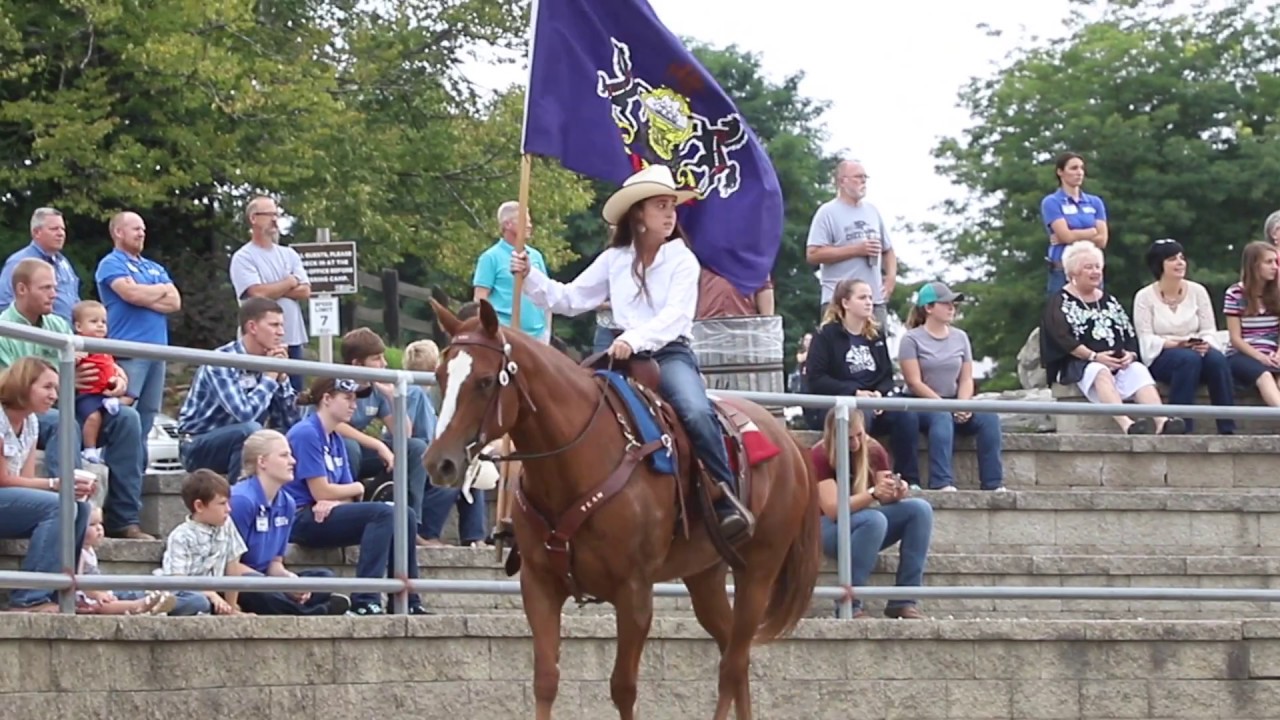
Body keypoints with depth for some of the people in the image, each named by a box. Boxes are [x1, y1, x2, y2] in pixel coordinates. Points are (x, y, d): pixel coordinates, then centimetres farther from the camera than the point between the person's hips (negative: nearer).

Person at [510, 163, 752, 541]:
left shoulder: (682, 260, 2)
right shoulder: (614, 260, 13)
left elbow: (675, 314, -12)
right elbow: (569, 300, 15)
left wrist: (635, 340, -28)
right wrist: (530, 277, 1)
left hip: (670, 354, -4)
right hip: (623, 355, 4)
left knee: (697, 413, -32)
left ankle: (729, 502, -27)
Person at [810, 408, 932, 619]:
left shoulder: (873, 449, 0)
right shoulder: (820, 456, -17)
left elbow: (885, 499, -2)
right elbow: (833, 510, -24)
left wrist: (897, 491, -26)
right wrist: (873, 493, -36)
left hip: (864, 524, 6)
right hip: (829, 529, -6)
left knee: (920, 509, -16)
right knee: (874, 519, -36)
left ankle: (903, 601, -21)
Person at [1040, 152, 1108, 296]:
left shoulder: (1095, 203, 13)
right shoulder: (1051, 202, 0)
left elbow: (1102, 240, 3)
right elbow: (1066, 235, -12)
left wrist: (1076, 236, -7)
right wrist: (1093, 231, -1)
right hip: (1063, 272, -4)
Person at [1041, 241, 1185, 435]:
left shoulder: (1109, 301, 26)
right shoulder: (1060, 303, 8)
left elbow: (1130, 334, 17)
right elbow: (1062, 338, -8)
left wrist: (1130, 354, -5)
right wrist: (1093, 356, -19)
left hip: (1118, 362, 4)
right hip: (1077, 364, -4)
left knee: (1138, 370, -28)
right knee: (1101, 372, -37)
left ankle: (1162, 422, -51)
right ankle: (1127, 425, -60)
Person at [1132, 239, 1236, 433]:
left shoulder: (1197, 291, 10)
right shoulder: (1145, 297, 1)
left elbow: (1209, 331, 6)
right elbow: (1146, 339, -6)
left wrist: (1206, 344, -17)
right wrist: (1173, 344, -23)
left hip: (1198, 351, 3)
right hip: (1160, 358, -3)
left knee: (1217, 358, -31)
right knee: (1188, 358, -37)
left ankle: (1227, 430, -33)